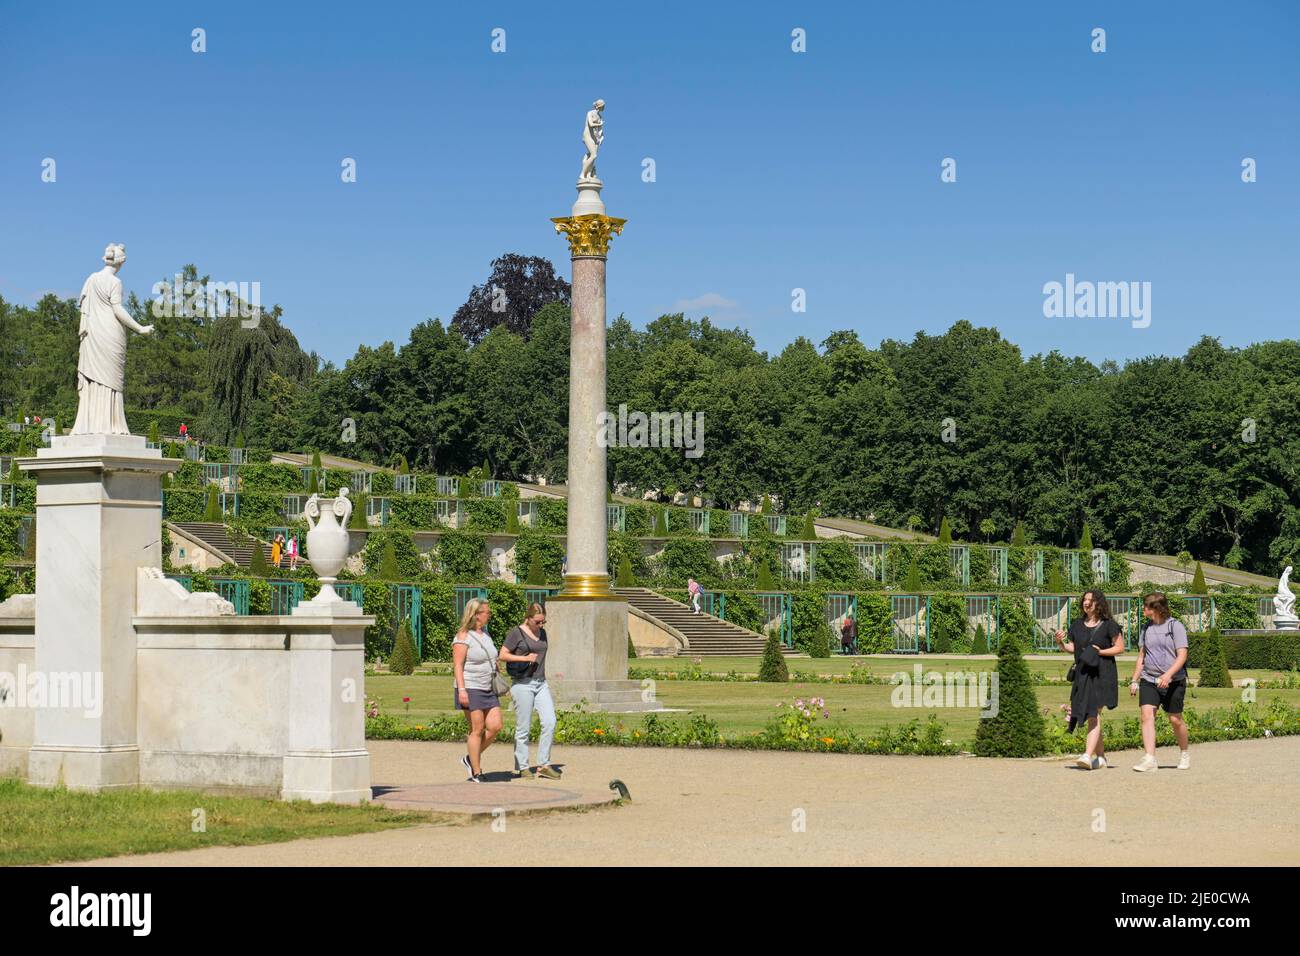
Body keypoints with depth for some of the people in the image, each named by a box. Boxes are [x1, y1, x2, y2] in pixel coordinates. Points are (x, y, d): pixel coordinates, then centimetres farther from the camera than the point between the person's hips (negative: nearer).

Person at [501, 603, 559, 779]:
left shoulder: (542, 633, 14)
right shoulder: (517, 633, -5)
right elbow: (503, 655, -8)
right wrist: (525, 658, -15)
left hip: (541, 683, 6)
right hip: (523, 684, -6)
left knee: (550, 722, -7)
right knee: (523, 729, -1)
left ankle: (543, 765, -1)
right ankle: (522, 767, 8)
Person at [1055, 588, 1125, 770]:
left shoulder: (1108, 624, -2)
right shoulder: (1077, 625, 14)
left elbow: (1120, 647, -1)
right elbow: (1072, 648, 18)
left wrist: (1100, 651, -14)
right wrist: (1061, 642, -2)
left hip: (1101, 674, -6)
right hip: (1082, 674, 6)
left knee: (1094, 714, -16)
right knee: (1092, 716, 11)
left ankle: (1088, 755, -25)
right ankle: (1101, 757, 21)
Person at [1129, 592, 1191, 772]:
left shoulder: (1175, 626, -5)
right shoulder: (1147, 628, 13)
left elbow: (1182, 656, -11)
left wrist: (1168, 674, -24)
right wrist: (1134, 680, 16)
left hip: (1173, 681, -4)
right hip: (1148, 680, 4)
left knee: (1175, 719, 5)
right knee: (1147, 714, -15)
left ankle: (1184, 754, 30)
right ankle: (1149, 759, -21)